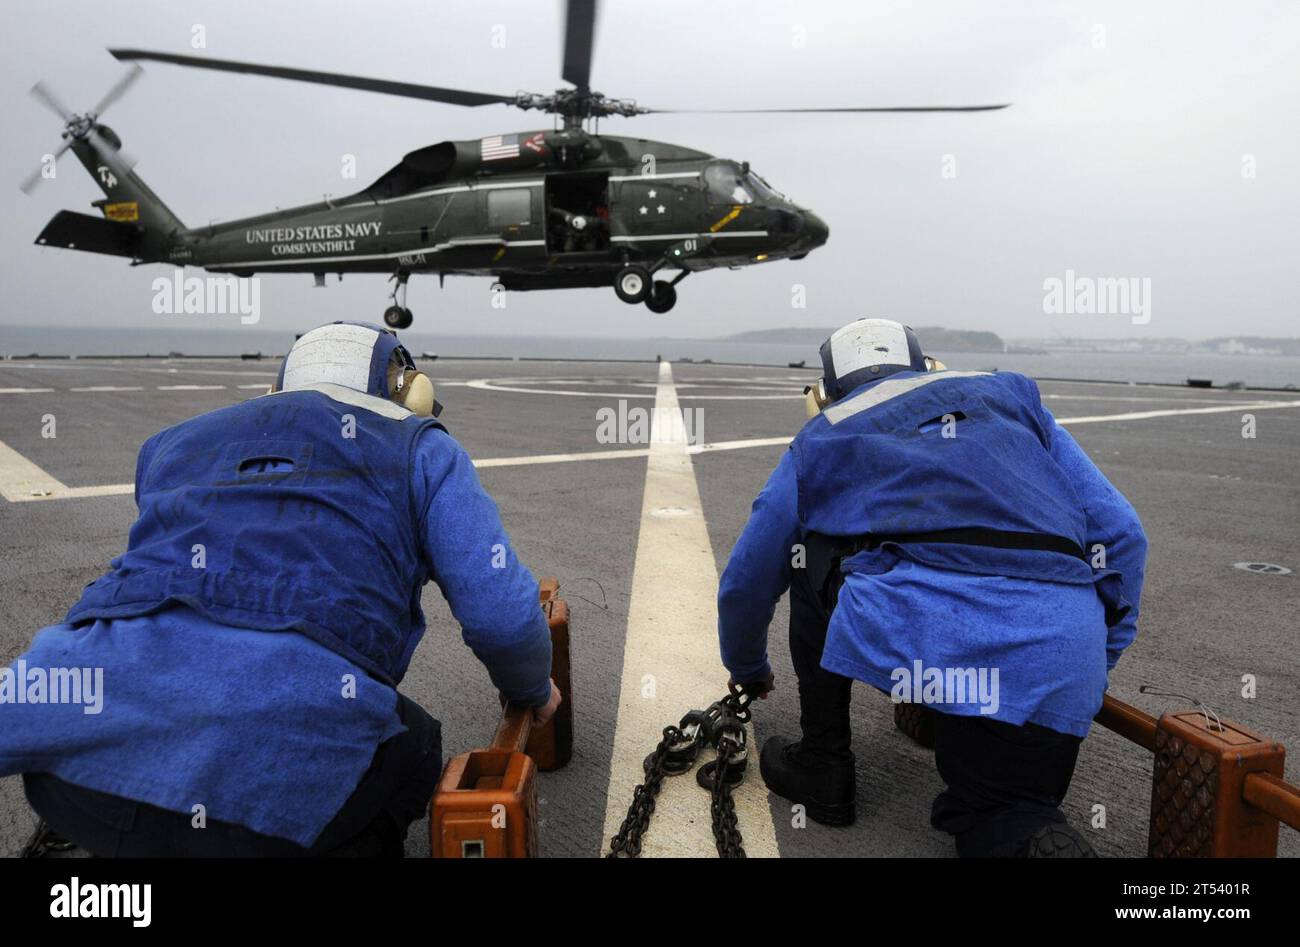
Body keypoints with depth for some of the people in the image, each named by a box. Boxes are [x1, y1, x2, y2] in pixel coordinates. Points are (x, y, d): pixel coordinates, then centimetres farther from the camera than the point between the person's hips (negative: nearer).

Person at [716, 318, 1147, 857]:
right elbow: (1120, 536, 23)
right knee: (997, 815, 25)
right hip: (1060, 663, 3)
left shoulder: (819, 439, 24)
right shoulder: (1011, 397, 29)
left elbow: (746, 583, 32)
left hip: (902, 639, -3)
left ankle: (822, 767, 26)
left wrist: (748, 670, 51)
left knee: (812, 554, 26)